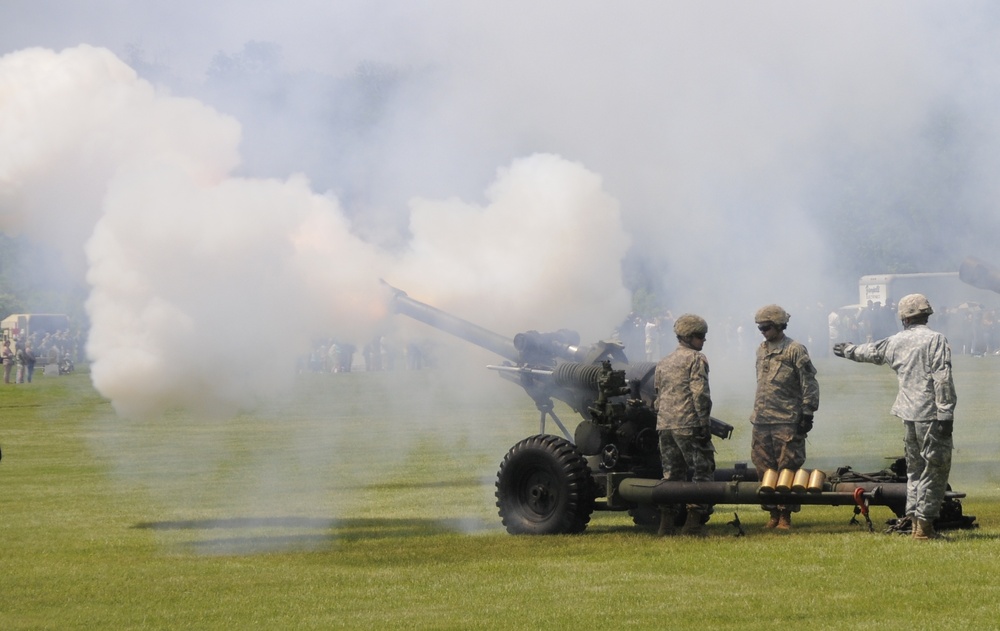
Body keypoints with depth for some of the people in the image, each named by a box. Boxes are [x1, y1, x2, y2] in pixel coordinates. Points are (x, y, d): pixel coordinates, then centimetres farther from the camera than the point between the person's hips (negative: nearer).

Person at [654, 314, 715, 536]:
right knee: (702, 472, -1)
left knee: (671, 475, 11)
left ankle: (666, 524, 6)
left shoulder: (663, 363, 20)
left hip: (664, 426, 7)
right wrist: (705, 424, -13)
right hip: (688, 424, -7)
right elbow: (700, 393, -13)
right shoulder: (696, 359, -3)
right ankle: (694, 522, -9)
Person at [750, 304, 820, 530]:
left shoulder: (795, 350, -6)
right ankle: (773, 512, 12)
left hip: (787, 421, -6)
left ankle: (785, 514, 0)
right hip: (761, 421, 6)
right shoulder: (761, 350, 14)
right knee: (764, 469, 6)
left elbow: (809, 384, -6)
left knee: (787, 469, -4)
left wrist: (807, 414, -11)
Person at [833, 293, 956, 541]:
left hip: (908, 415, 6)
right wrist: (946, 414, -15)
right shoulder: (936, 340, -7)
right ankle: (924, 525, -5)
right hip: (930, 415, -6)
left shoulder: (895, 342, 10)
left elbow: (870, 351, 30)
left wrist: (848, 350, 50)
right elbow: (943, 380, -15)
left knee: (914, 469, 16)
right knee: (935, 469, -2)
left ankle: (915, 520, 16)